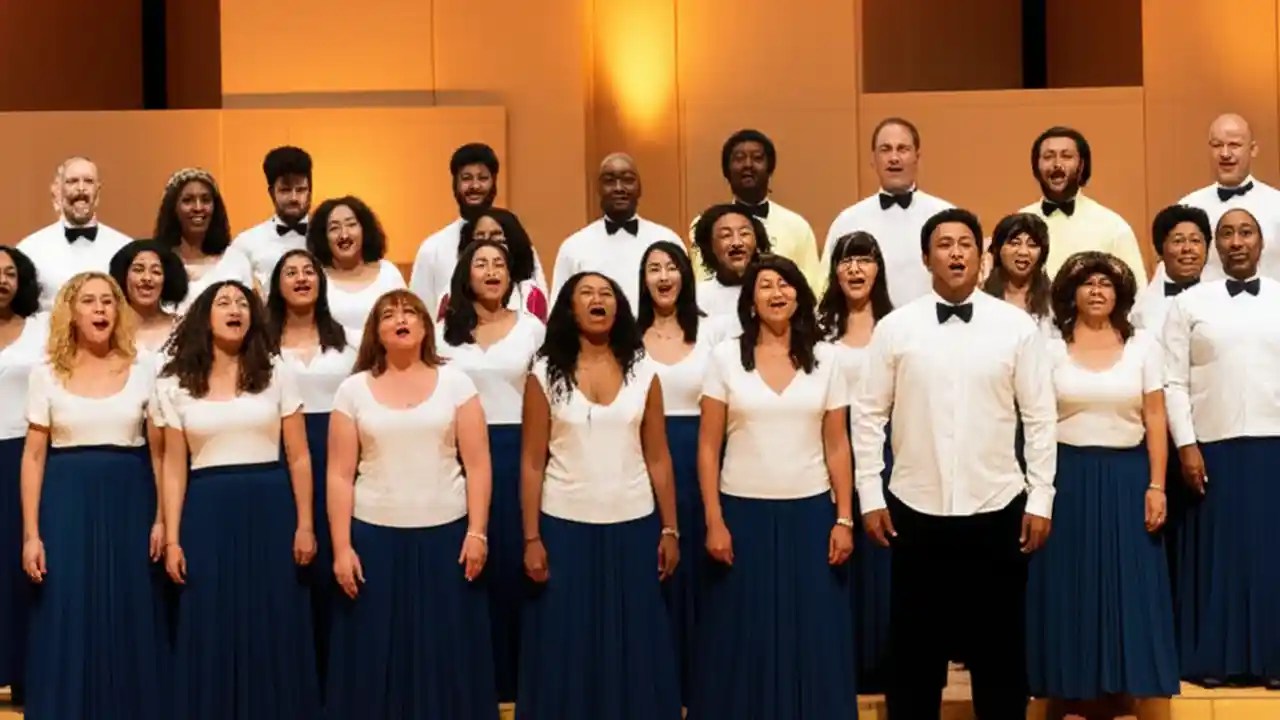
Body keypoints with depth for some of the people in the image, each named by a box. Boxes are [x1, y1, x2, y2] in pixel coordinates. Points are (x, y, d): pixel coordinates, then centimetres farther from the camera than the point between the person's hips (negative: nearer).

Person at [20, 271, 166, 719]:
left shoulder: (142, 372, 4)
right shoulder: (47, 376, 3)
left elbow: (159, 452, 5)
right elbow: (34, 456, 2)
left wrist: (162, 518, -4)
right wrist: (31, 533, -4)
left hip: (128, 505, 1)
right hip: (68, 507, 0)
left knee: (129, 626, 4)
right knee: (68, 627, 1)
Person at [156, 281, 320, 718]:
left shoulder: (276, 375, 5)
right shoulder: (176, 385, 5)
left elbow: (298, 457, 3)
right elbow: (174, 467, 4)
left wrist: (305, 525, -3)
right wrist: (172, 539, -2)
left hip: (269, 509, 0)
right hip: (208, 513, 0)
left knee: (273, 633, 3)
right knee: (211, 635, 3)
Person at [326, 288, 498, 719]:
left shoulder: (455, 383, 3)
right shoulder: (353, 390, 3)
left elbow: (477, 466, 1)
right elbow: (340, 476, 2)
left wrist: (477, 533, -6)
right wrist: (341, 547, -4)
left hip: (445, 534, 0)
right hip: (375, 537, 0)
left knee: (447, 655, 3)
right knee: (377, 657, 4)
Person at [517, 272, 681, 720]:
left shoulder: (643, 374, 3)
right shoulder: (545, 374, -2)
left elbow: (658, 459, 6)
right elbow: (532, 463, -2)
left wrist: (670, 530, 3)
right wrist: (531, 538, -6)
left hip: (633, 526, 2)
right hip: (565, 527, -1)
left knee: (633, 648, 6)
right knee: (567, 648, 4)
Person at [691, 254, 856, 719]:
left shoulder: (825, 359, 4)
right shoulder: (726, 357, -1)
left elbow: (837, 447, 6)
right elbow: (708, 447, 0)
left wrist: (844, 520, -1)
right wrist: (714, 521, -7)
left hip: (810, 512, 1)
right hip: (744, 511, -1)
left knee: (813, 641, 4)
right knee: (745, 641, 4)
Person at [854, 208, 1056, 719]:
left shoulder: (1017, 327, 0)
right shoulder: (894, 328, 0)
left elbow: (1040, 417, 1)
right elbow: (869, 416, 3)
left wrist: (1041, 498, -2)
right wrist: (870, 496, 0)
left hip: (998, 510, 0)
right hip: (916, 511, 0)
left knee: (999, 645, 10)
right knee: (915, 645, 9)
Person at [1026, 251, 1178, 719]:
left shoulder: (1144, 347, 4)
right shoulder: (1050, 349, 1)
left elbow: (1155, 421, 3)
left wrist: (1156, 486, -5)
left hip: (1126, 478, 1)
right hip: (1067, 478, -1)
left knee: (1132, 589, 1)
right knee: (1068, 589, 3)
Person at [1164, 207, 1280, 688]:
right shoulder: (1189, 304, 4)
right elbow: (1174, 382, 1)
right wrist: (1186, 445, -6)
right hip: (1214, 446, -1)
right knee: (1217, 552, 4)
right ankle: (1214, 659, 12)